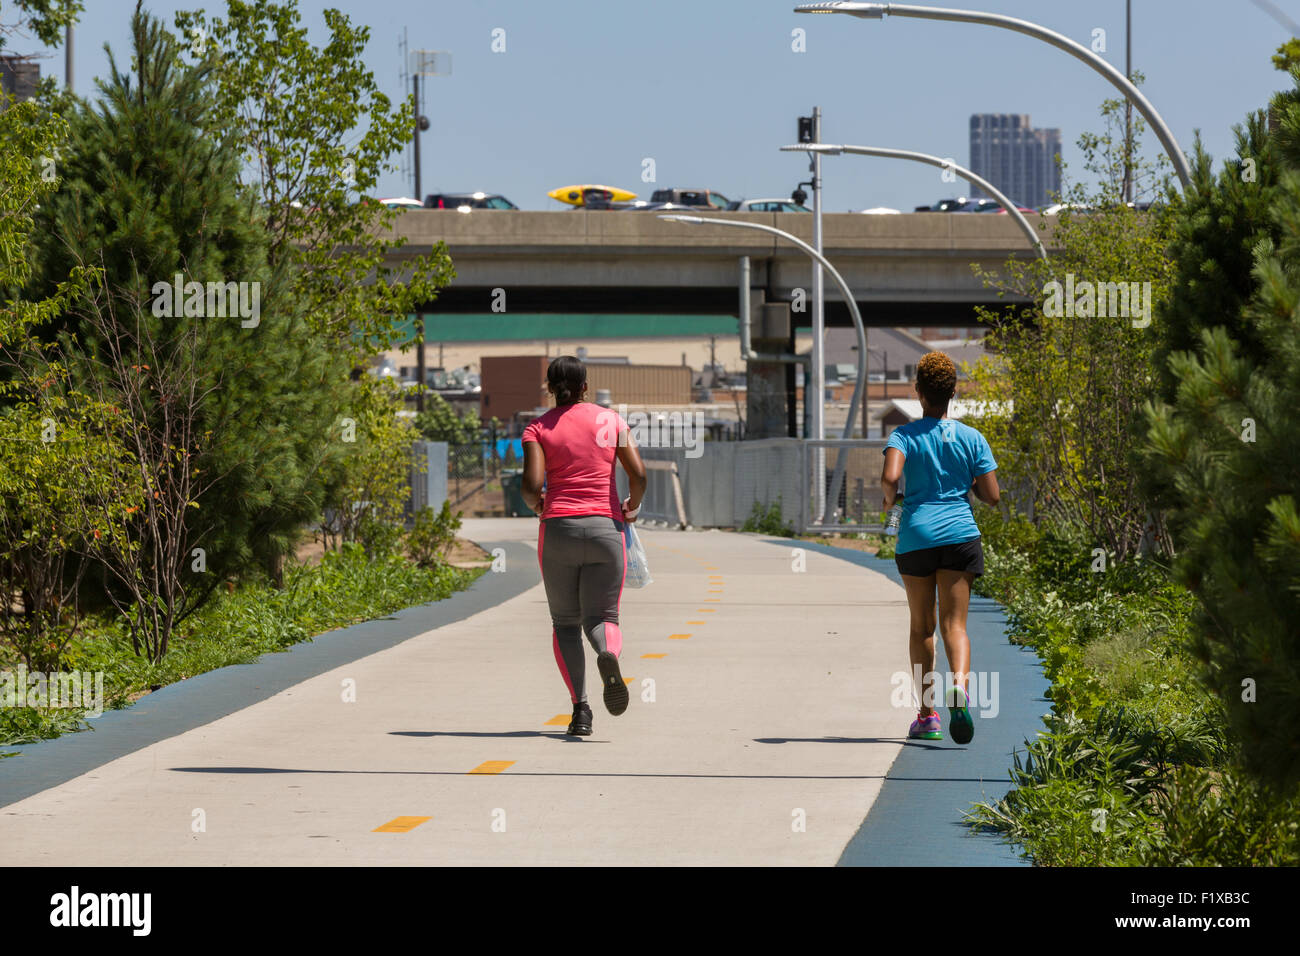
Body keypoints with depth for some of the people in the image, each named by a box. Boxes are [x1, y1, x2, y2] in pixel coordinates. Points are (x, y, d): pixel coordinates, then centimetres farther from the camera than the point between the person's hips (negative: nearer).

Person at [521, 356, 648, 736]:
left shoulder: (538, 429, 1)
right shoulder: (610, 420, 5)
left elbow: (531, 484, -12)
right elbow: (638, 474, -3)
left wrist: (536, 504, 10)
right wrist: (632, 506, 16)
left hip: (558, 529, 0)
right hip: (605, 528, 1)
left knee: (565, 623, 12)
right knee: (602, 617, 6)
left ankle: (580, 707, -4)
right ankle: (608, 654, -33)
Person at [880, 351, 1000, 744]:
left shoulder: (903, 436, -1)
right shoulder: (972, 438, 4)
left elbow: (890, 477, -19)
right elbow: (992, 496, 2)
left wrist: (889, 499, 2)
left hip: (915, 536, 0)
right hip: (960, 535, 0)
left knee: (921, 627, 12)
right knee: (954, 624, -4)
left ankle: (927, 714, 13)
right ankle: (960, 685, -34)